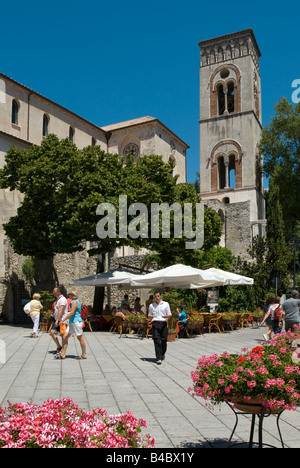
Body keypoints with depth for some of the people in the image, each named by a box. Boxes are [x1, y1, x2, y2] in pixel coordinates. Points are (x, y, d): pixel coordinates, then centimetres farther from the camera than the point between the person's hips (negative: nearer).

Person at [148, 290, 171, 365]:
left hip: (163, 323, 0)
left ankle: (162, 354, 30)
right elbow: (149, 315, 17)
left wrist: (166, 316, -14)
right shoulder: (151, 305, 13)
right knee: (157, 341, -9)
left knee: (163, 340, 4)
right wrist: (150, 316, -7)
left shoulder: (166, 304, 10)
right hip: (155, 323, 0)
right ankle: (158, 358, -12)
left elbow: (169, 314, 8)